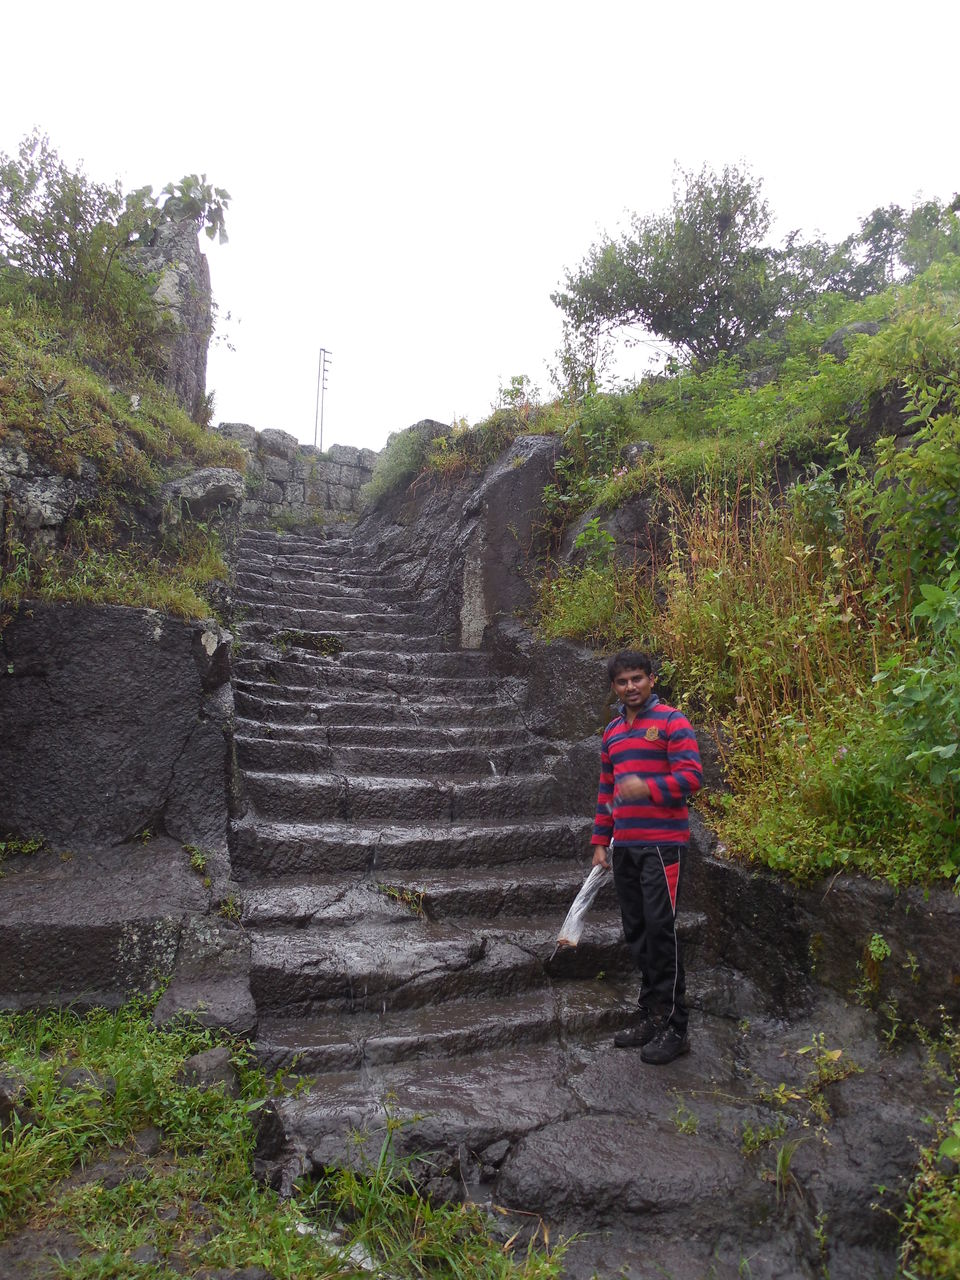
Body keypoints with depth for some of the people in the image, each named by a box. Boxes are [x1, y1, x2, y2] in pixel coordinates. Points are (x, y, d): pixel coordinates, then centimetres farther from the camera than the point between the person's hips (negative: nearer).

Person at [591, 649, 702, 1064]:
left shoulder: (671, 721, -4)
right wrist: (601, 842, 16)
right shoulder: (612, 732, 16)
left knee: (660, 929, -6)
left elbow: (691, 776, -11)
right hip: (624, 847, 7)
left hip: (662, 843, -7)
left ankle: (674, 1027, 6)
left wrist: (647, 788, -22)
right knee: (636, 933, 12)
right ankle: (650, 1015, 25)